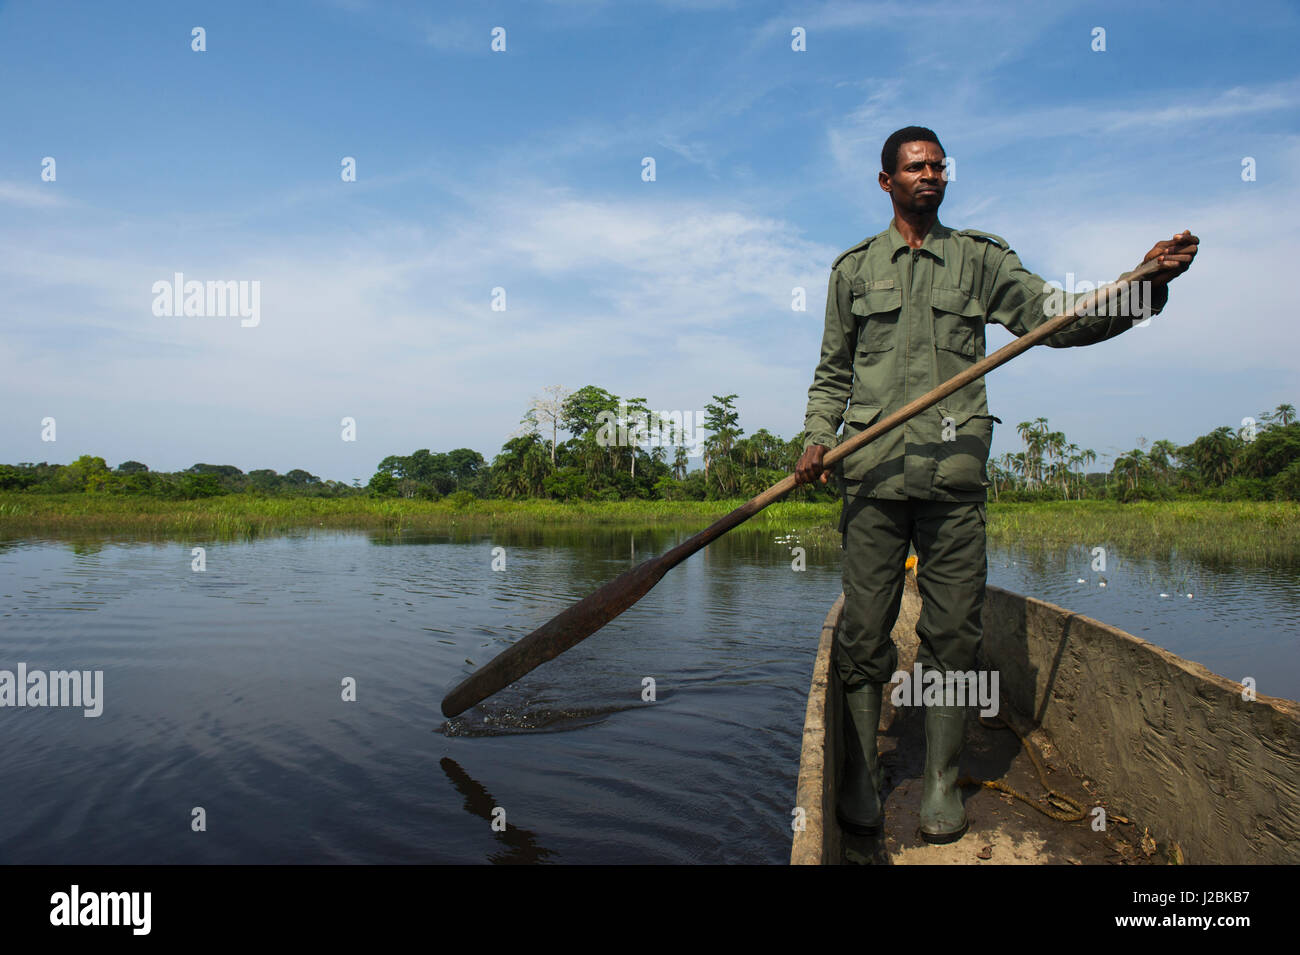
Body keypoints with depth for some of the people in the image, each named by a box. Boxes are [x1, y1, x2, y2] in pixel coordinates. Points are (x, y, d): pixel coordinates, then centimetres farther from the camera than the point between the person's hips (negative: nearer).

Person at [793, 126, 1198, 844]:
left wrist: (1145, 285, -9)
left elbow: (1057, 317, 6)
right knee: (864, 628, 0)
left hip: (954, 469, 0)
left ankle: (942, 782, 15)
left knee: (953, 630, 2)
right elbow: (832, 372, 17)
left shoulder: (979, 257, 15)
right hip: (873, 469, 0)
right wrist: (817, 438, 1)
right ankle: (861, 777, 13)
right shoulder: (854, 267, 16)